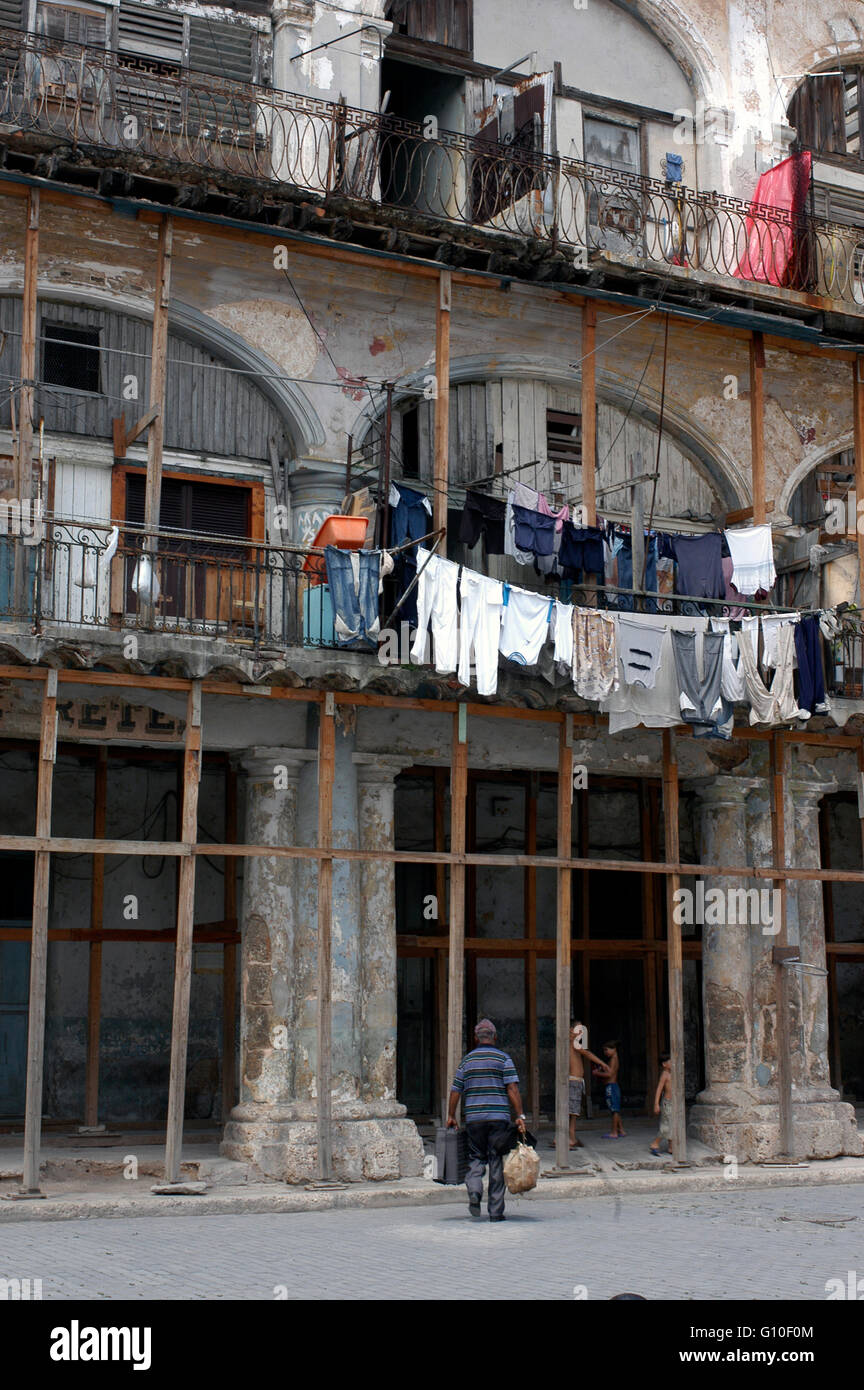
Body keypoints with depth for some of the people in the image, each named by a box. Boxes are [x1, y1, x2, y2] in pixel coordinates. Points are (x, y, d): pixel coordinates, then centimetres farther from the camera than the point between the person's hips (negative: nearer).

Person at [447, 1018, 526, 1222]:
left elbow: (455, 1091, 8)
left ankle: (474, 1190, -13)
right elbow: (512, 1088, -8)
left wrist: (451, 1117, 17)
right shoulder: (503, 1058, 1)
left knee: (475, 1157, 14)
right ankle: (496, 1211, 4)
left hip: (474, 1118, 2)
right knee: (497, 1162, 4)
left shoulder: (467, 1060, 9)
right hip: (499, 1117, -2)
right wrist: (520, 1116, -9)